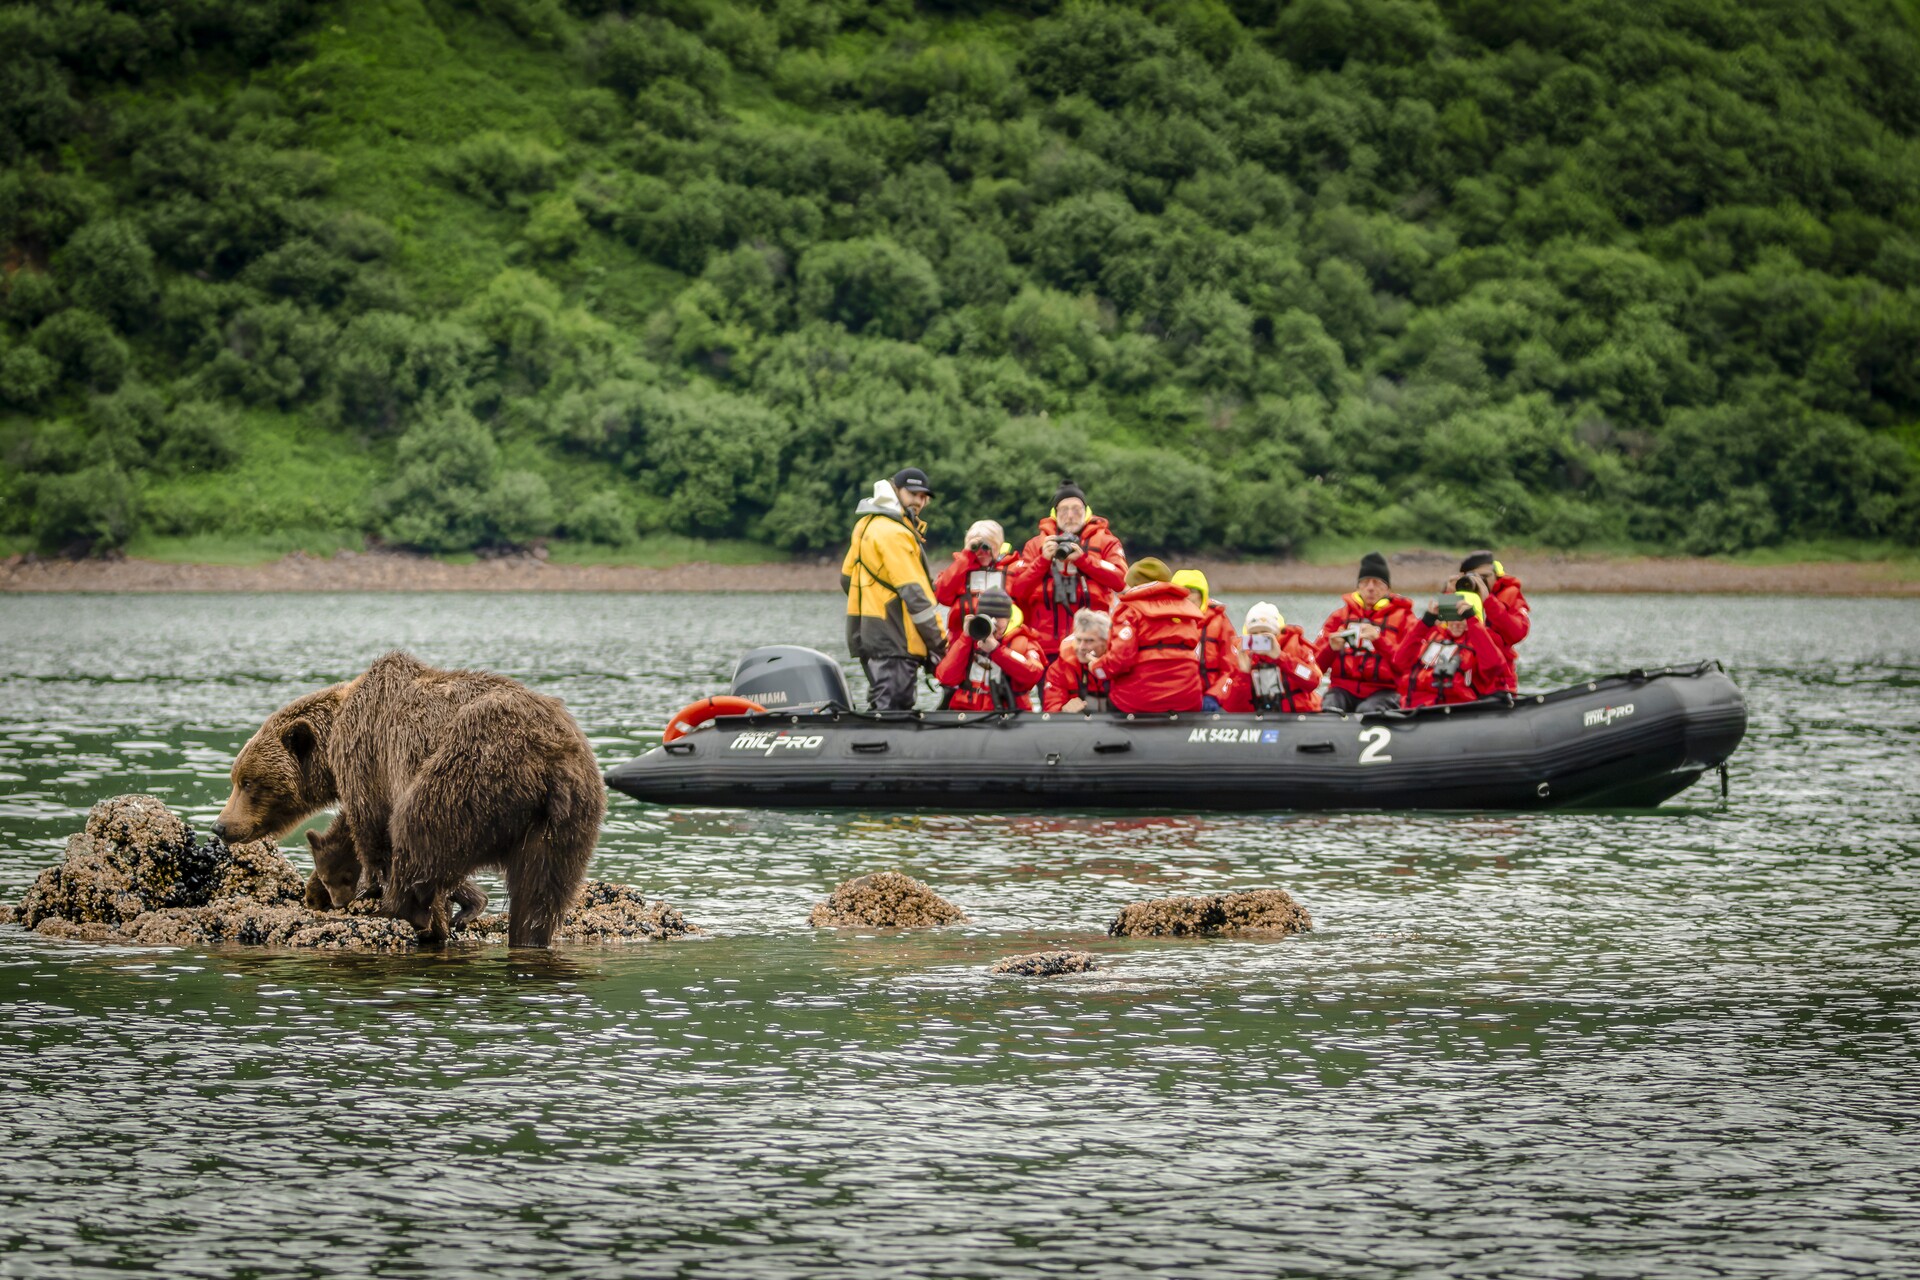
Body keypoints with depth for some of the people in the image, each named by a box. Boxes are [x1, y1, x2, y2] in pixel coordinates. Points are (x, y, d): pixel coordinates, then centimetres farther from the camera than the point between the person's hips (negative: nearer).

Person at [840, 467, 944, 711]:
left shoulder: (867, 524, 17)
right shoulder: (894, 533, -15)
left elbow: (847, 577, 22)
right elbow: (913, 592, -18)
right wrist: (939, 642, -16)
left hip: (867, 633, 10)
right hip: (891, 636, -10)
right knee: (891, 709, -14)